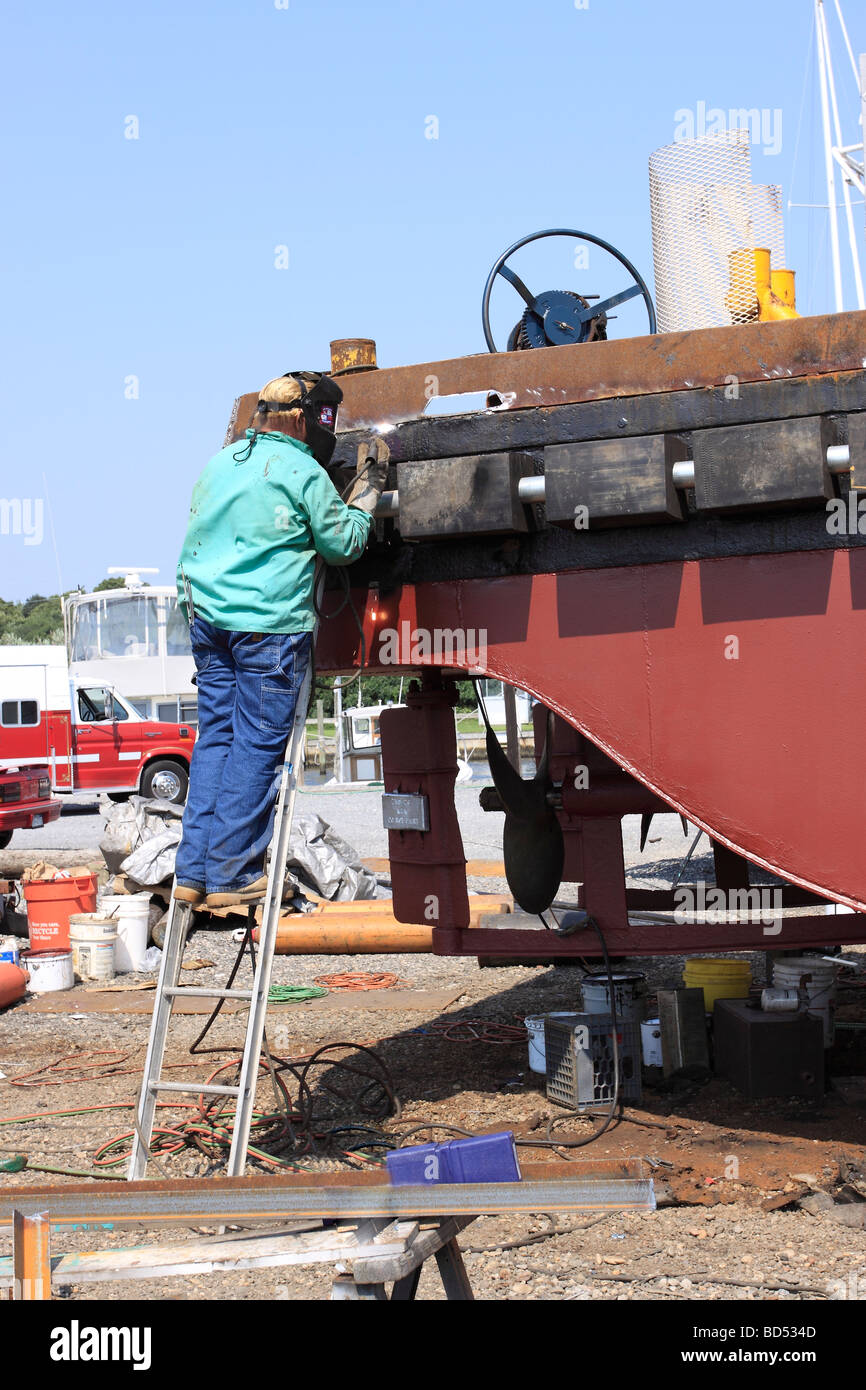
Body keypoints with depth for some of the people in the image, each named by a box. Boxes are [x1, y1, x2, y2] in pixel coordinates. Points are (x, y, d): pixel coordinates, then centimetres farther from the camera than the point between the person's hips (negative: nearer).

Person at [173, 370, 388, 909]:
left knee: (215, 737, 9)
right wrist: (369, 487, 12)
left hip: (208, 617, 7)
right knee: (258, 747, -3)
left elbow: (192, 546, 22)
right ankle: (231, 874, -3)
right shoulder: (302, 471, -5)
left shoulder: (221, 462, 16)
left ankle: (194, 870, 7)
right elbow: (343, 544, 2)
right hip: (270, 623, -7)